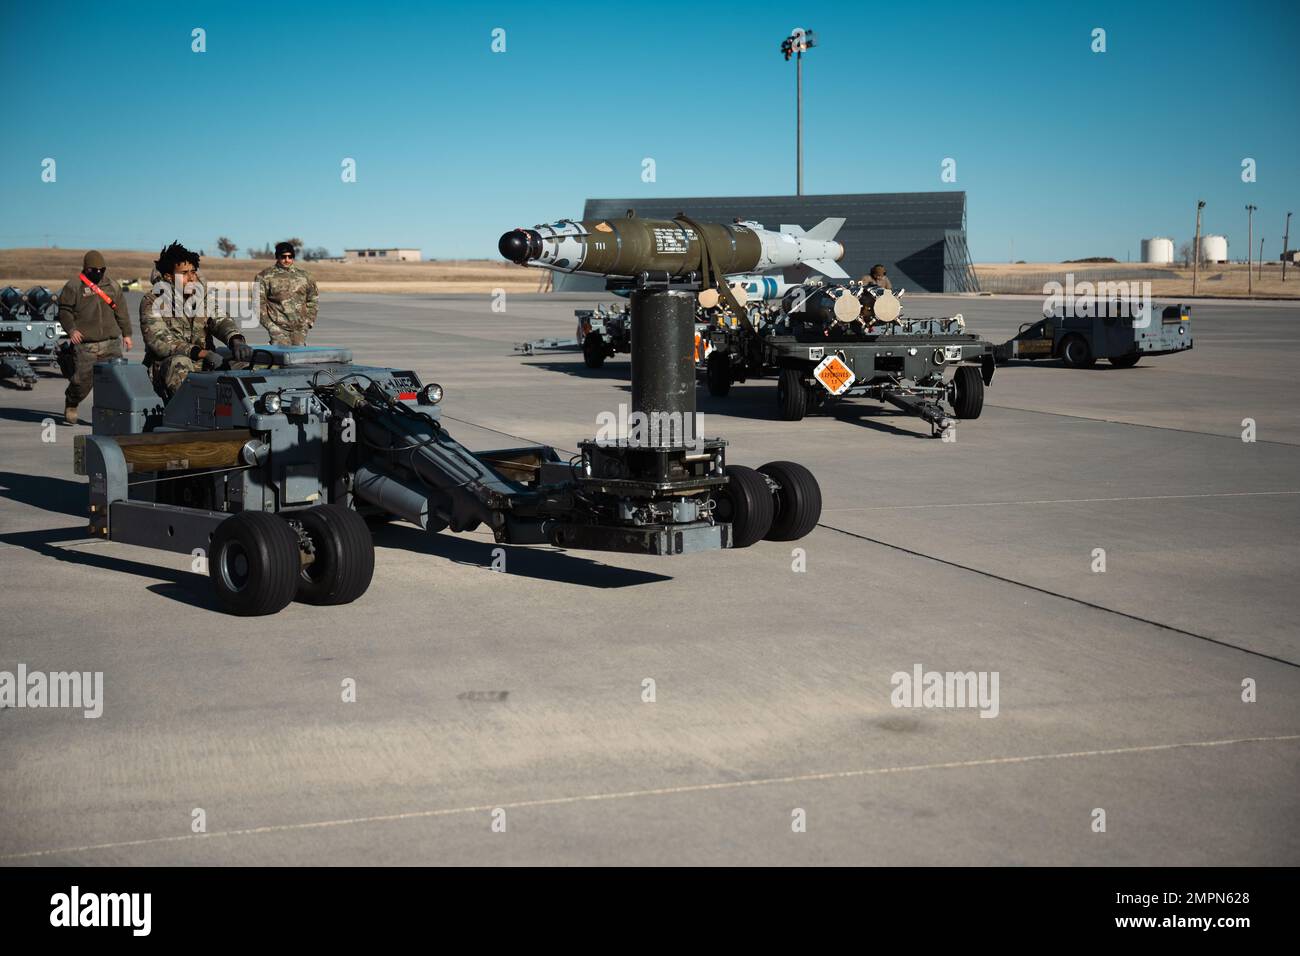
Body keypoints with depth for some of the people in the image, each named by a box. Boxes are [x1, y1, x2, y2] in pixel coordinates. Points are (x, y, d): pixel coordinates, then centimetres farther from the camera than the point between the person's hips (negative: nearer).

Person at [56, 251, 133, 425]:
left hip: (111, 343, 3)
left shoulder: (113, 286, 13)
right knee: (83, 380, -4)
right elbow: (64, 310, 1)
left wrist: (126, 333, 14)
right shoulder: (74, 286, 1)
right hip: (85, 345, -3)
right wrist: (71, 329, -13)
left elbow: (122, 312, 19)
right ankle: (71, 405, 24)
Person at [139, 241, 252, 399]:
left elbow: (220, 321, 0)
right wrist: (202, 353, -30)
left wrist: (236, 340, -27)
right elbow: (157, 340, -16)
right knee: (180, 362, -36)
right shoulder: (152, 302, -2)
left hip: (203, 368, 5)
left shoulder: (202, 298, 14)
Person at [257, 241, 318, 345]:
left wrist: (309, 320, 10)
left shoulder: (304, 275, 12)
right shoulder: (265, 276, 1)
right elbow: (259, 302, 0)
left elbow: (312, 300, 20)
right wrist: (269, 324, -6)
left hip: (300, 328, 3)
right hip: (279, 327, -3)